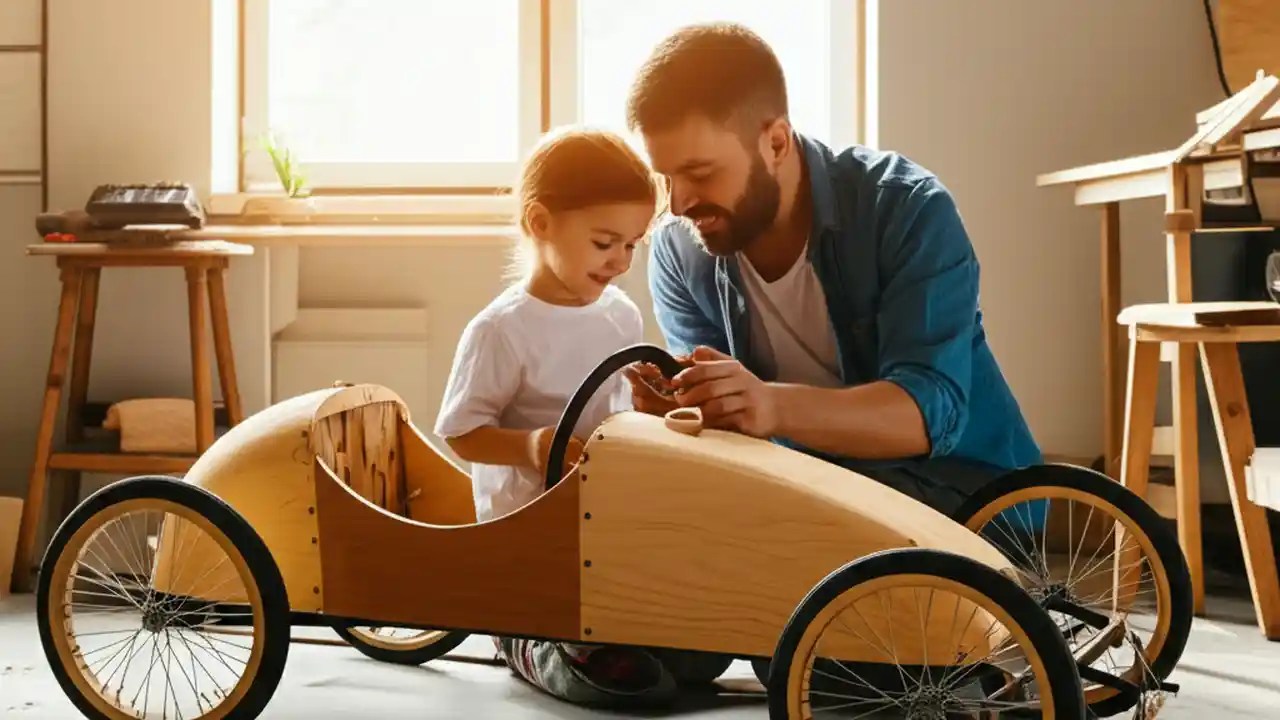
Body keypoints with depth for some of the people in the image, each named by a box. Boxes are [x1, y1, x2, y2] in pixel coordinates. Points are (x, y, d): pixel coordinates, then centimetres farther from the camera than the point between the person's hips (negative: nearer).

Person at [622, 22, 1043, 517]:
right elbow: (731, 423, -7)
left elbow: (932, 410, -30)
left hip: (960, 487, -4)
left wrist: (774, 407, -48)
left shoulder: (906, 208, -21)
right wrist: (686, 409, -32)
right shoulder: (677, 252, -8)